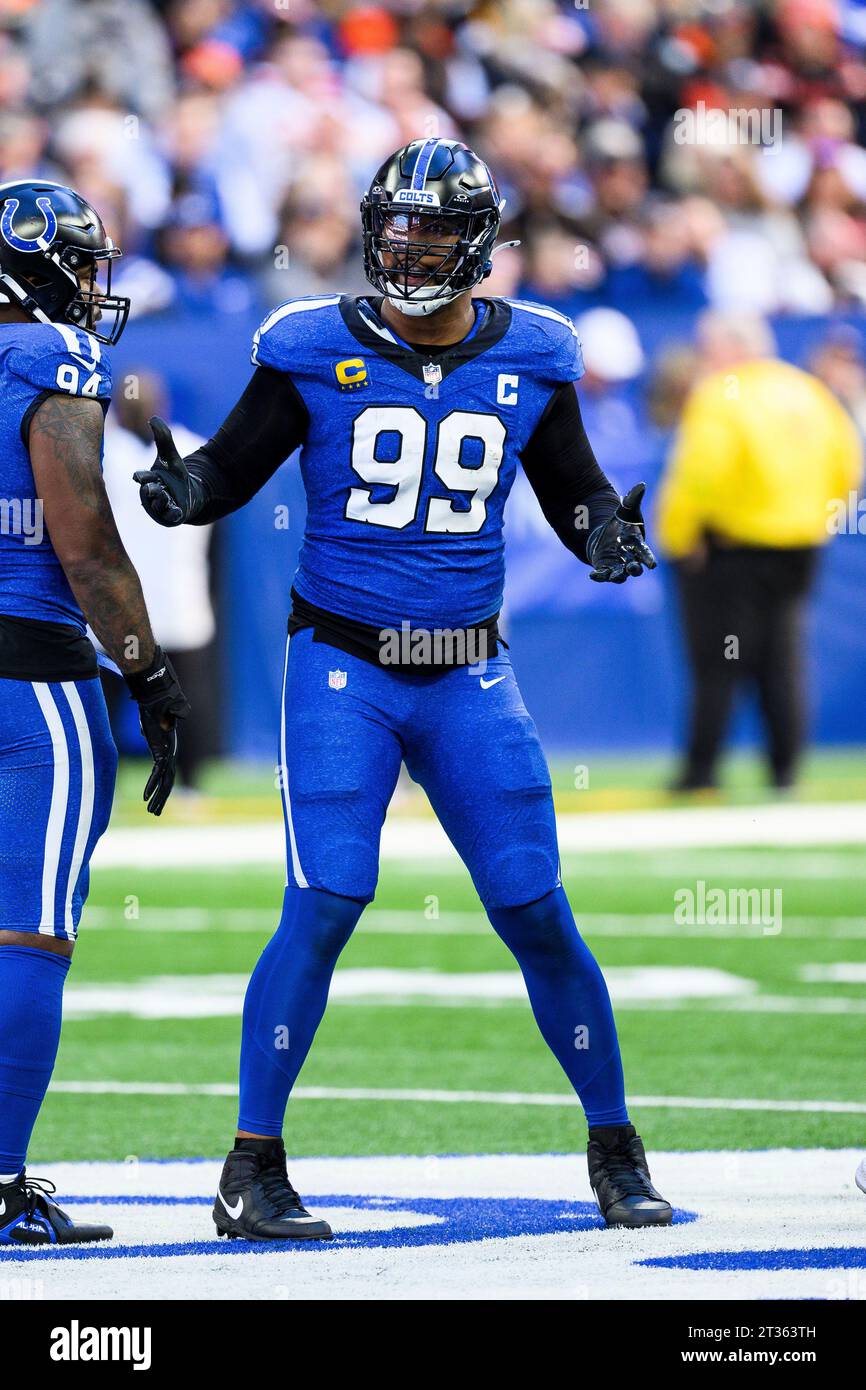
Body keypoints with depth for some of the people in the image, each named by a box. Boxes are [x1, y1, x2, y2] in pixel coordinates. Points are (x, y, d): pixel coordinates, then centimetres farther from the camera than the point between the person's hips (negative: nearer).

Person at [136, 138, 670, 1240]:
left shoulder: (529, 359, 3)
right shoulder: (316, 349, -4)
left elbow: (576, 496, 13)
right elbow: (233, 467, 4)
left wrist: (609, 535, -9)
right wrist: (182, 491, -18)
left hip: (469, 677, 3)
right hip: (343, 669, -3)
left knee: (537, 915, 2)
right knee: (325, 907, -13)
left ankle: (615, 1150, 19)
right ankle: (251, 1173, -4)